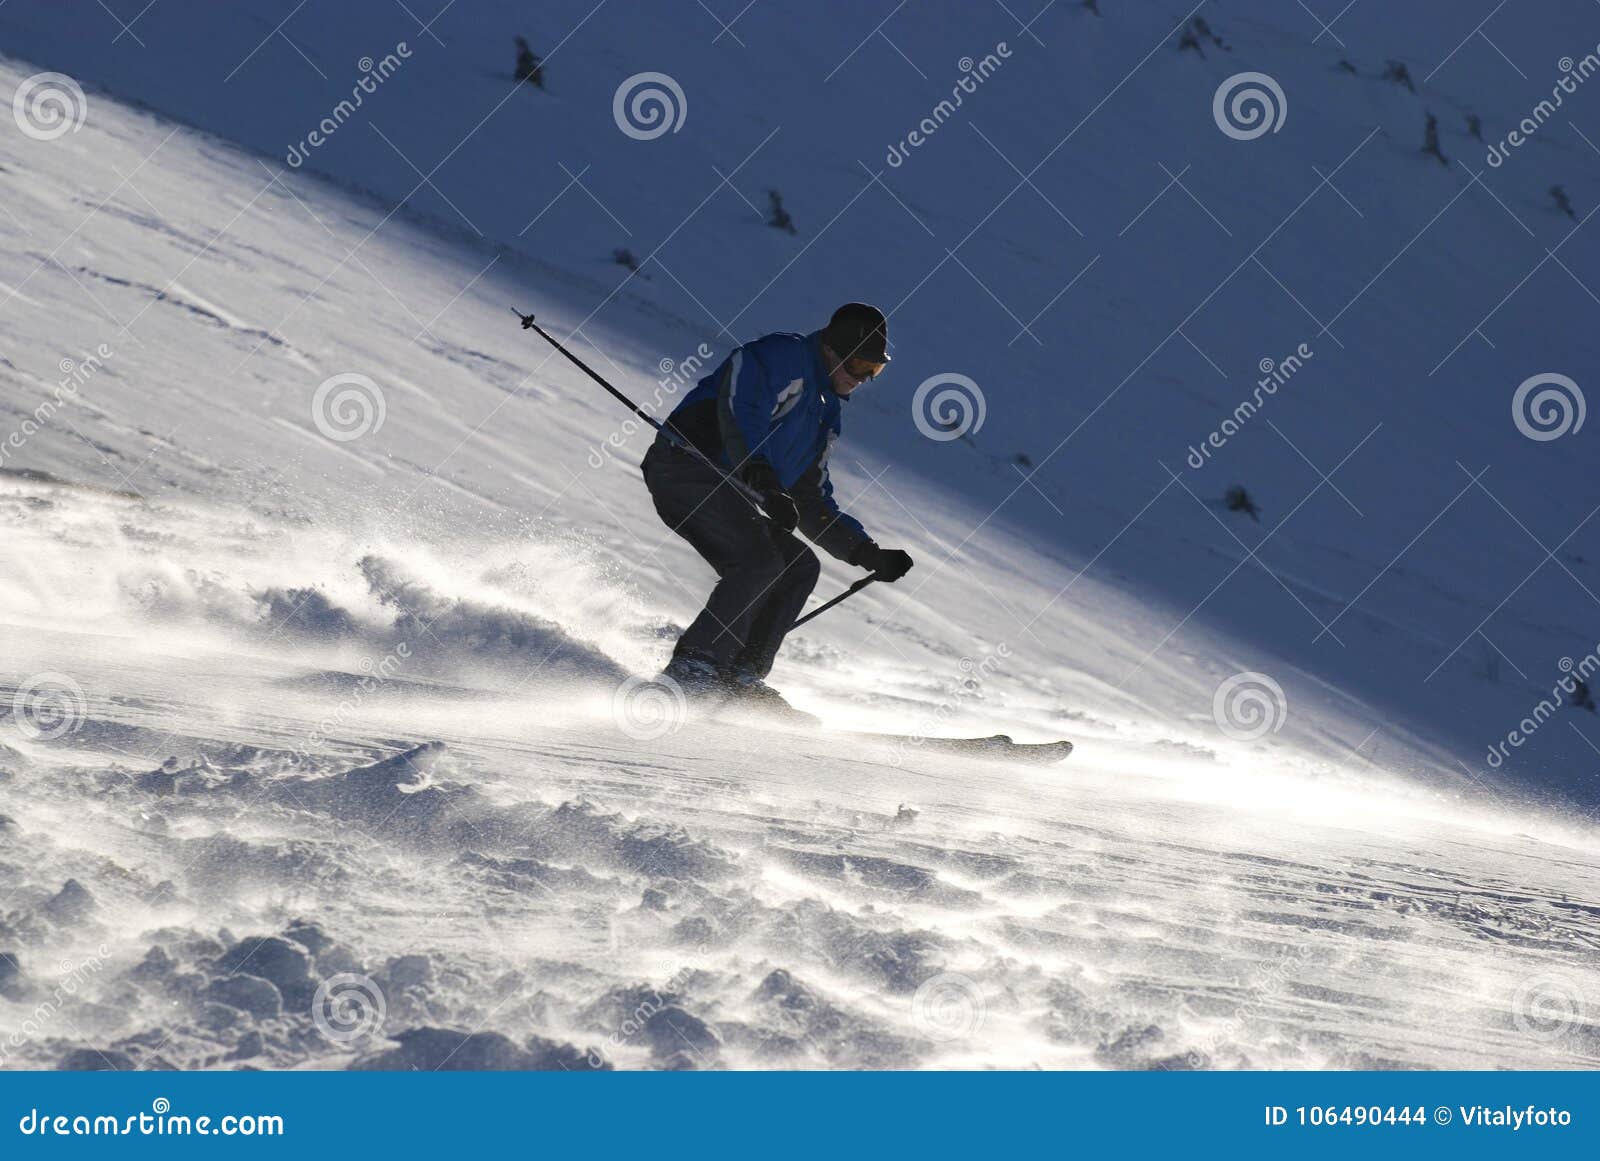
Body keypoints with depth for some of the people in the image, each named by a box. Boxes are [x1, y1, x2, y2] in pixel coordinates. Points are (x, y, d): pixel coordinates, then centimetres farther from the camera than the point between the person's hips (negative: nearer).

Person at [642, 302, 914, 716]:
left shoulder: (827, 414, 23)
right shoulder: (781, 357, -4)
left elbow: (813, 506, 25)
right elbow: (738, 412, -23)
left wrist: (870, 554, 14)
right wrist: (764, 482, -36)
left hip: (722, 489, 10)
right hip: (686, 465, -10)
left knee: (800, 567, 3)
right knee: (760, 562, -23)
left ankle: (740, 677, -2)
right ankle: (692, 669, -22)